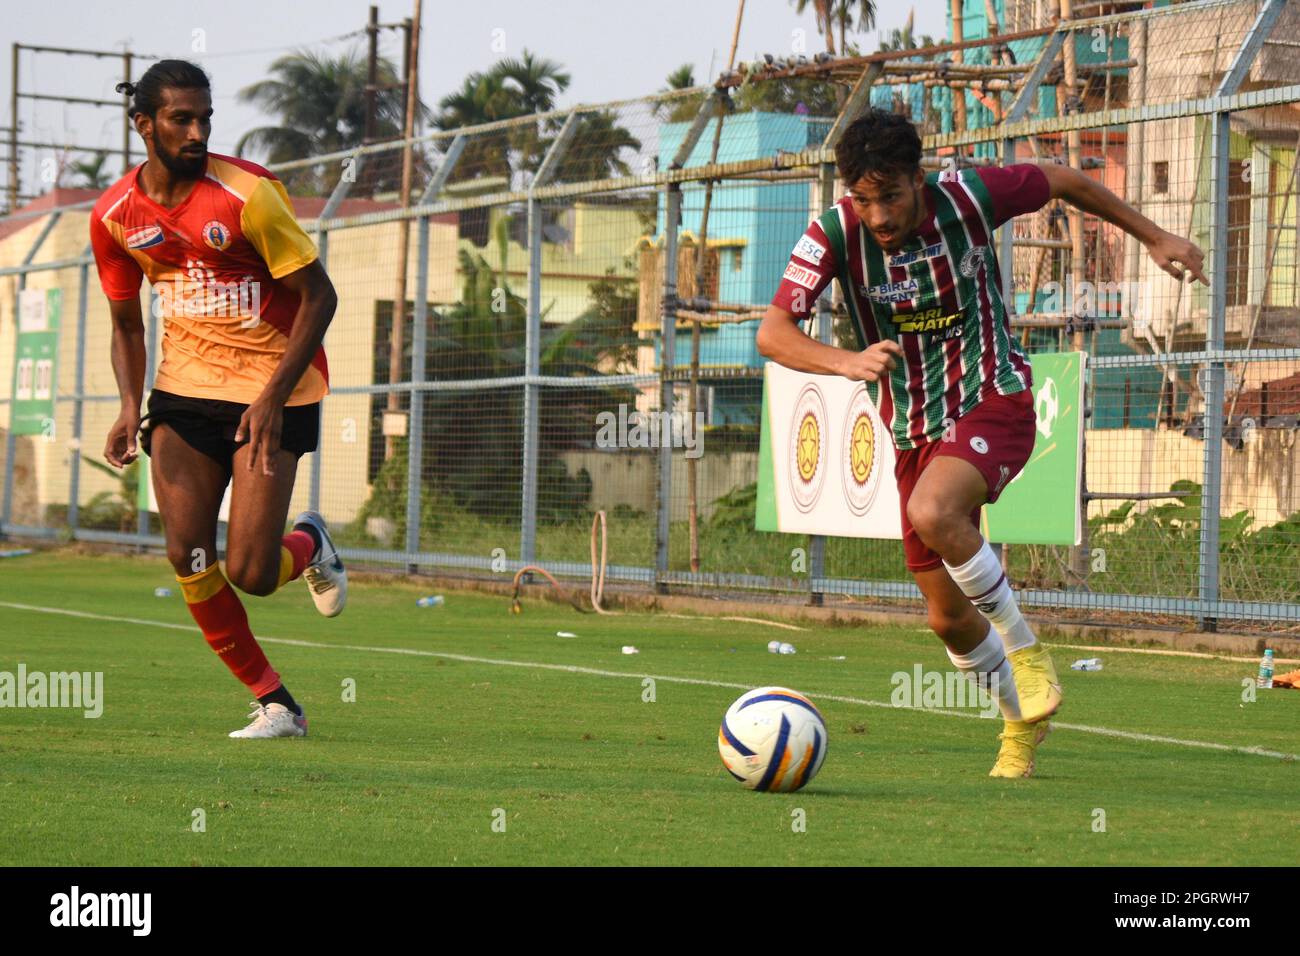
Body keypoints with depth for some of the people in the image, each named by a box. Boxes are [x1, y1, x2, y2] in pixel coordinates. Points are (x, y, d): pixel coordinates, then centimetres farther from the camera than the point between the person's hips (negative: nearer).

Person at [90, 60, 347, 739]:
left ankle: (308, 544, 27)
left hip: (272, 390, -4)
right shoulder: (115, 215, -1)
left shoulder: (247, 193, -17)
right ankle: (275, 704, 7)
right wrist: (131, 408, -4)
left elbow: (318, 296, -12)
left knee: (249, 574, -11)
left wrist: (273, 396, -19)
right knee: (187, 556, -8)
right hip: (184, 389, 4)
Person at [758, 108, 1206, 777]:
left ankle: (1024, 649, -12)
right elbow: (772, 333, -23)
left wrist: (1153, 236, 14)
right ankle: (1023, 717, 36)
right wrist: (847, 362, -42)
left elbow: (1063, 182, 3)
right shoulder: (835, 234, -15)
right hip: (915, 430, 4)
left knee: (932, 513, -34)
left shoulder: (970, 195, -16)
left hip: (995, 401, -3)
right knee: (948, 618, 8)